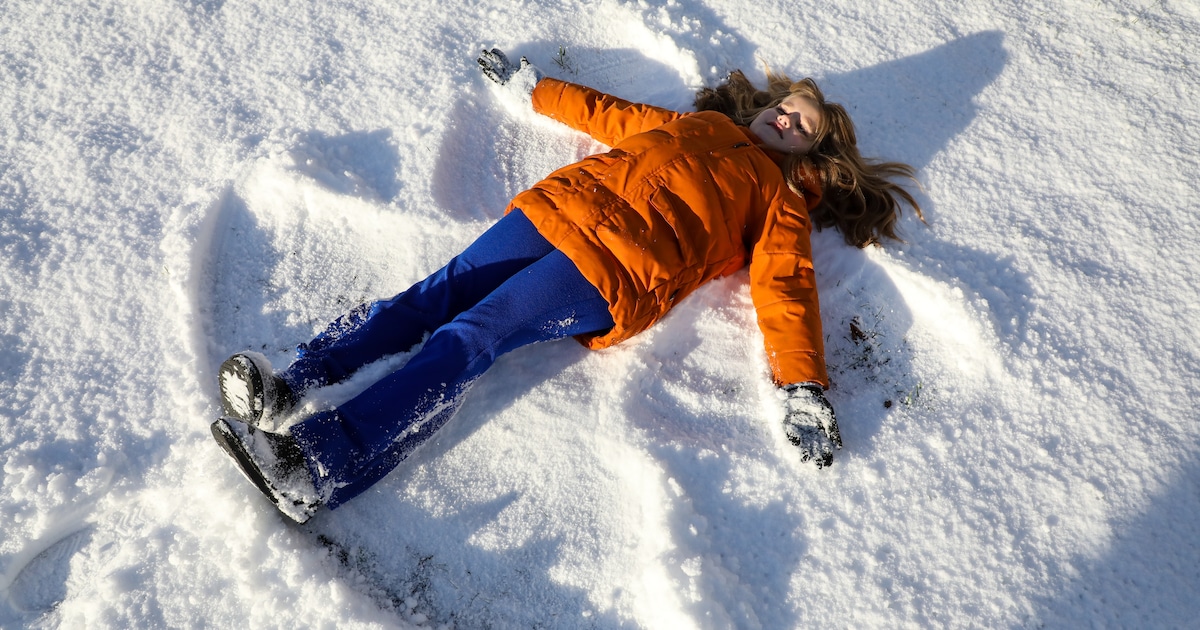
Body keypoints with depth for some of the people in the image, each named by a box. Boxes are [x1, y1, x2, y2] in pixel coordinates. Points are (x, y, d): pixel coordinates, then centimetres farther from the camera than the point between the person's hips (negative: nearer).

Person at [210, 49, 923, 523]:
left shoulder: (780, 200, 17)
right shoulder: (697, 123, 30)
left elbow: (785, 290, 4)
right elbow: (608, 113, 36)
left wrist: (803, 387, -10)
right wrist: (531, 85, 40)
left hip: (617, 271, -5)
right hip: (562, 206, 5)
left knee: (467, 340, -22)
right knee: (438, 294, -15)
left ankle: (315, 472, -30)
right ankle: (290, 384, -19)